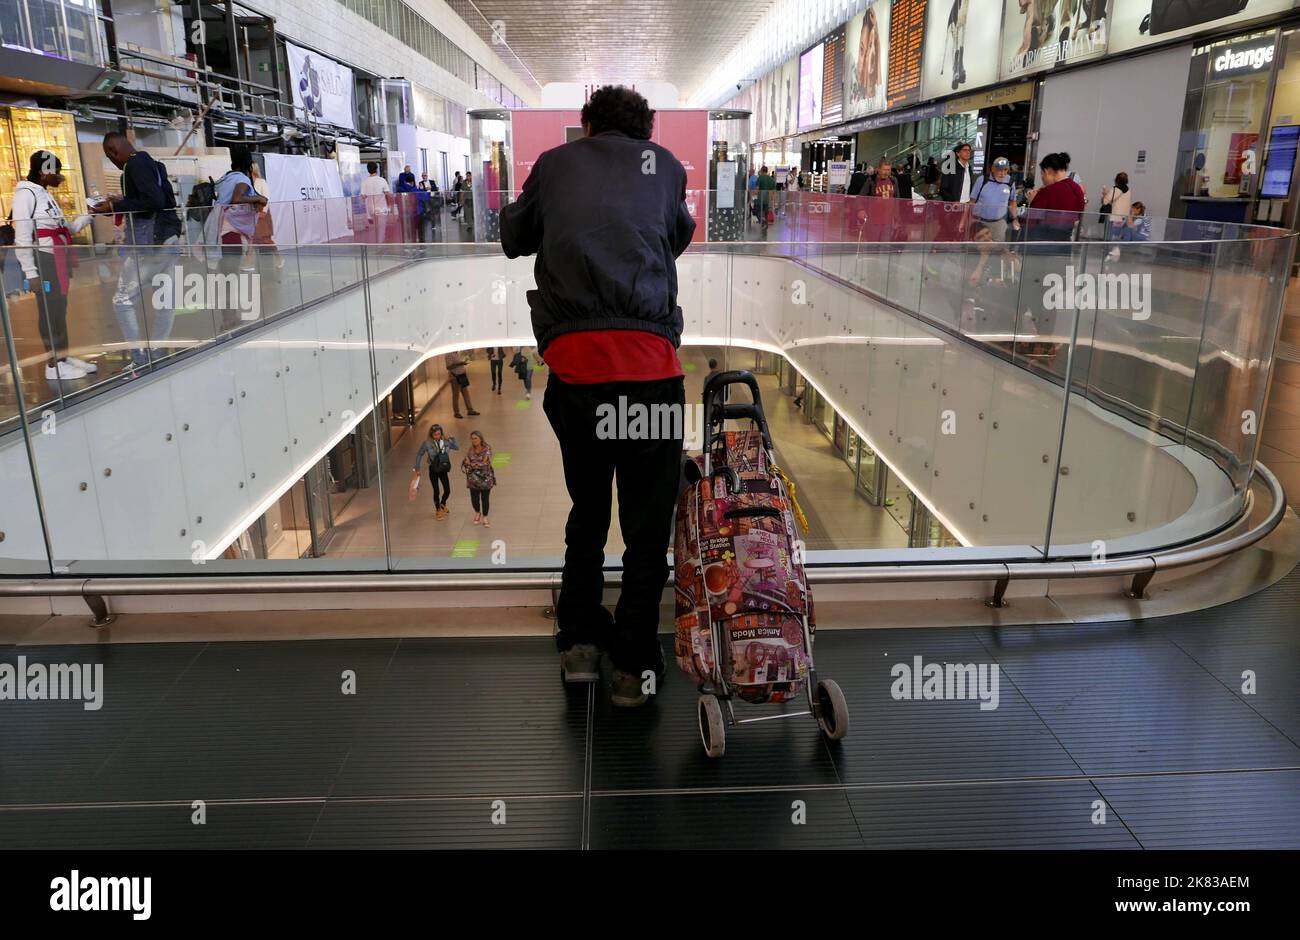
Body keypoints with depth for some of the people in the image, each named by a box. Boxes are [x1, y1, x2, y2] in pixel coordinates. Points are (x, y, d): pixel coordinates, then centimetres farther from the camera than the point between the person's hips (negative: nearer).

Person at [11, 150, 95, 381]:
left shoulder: (44, 195, 17)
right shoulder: (25, 194, -10)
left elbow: (65, 229, 18)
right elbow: (22, 238, -15)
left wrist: (89, 215, 9)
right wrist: (30, 273, -18)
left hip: (58, 261, 9)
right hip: (42, 262, -9)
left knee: (60, 310, 13)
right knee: (49, 312, -4)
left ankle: (64, 357, 21)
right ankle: (53, 365, 2)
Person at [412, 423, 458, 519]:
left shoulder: (446, 441, -9)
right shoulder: (427, 444, -16)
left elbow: (457, 447, 1)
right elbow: (419, 455, -6)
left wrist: (450, 439, -13)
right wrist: (417, 468, -5)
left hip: (443, 469, 2)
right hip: (433, 470, -2)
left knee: (447, 490, 6)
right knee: (436, 491, 6)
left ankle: (443, 504, 38)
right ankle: (438, 510, 29)